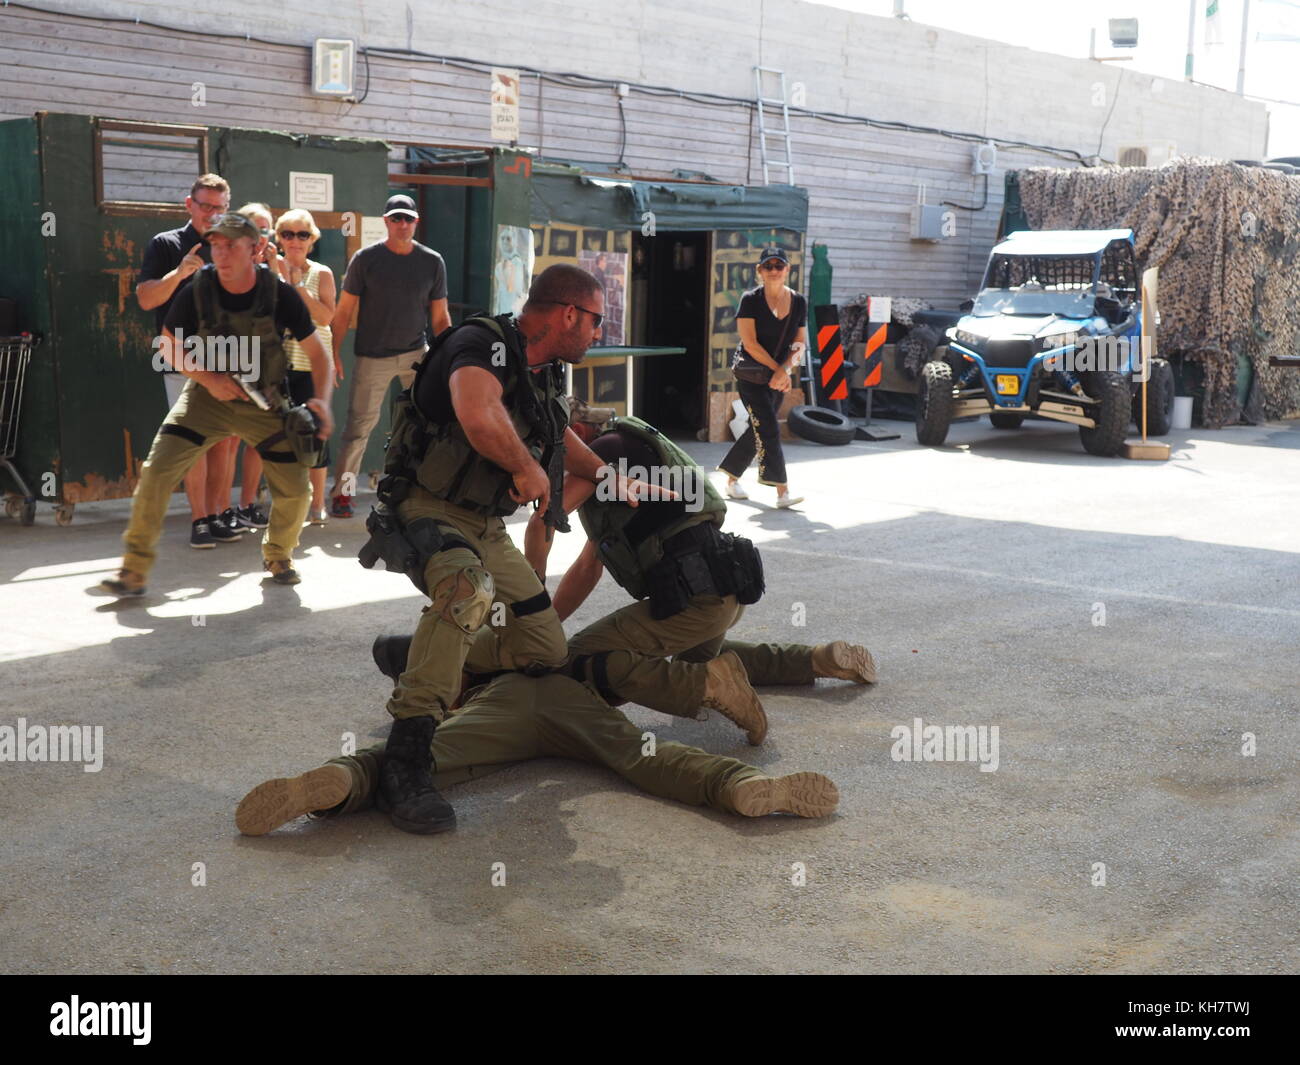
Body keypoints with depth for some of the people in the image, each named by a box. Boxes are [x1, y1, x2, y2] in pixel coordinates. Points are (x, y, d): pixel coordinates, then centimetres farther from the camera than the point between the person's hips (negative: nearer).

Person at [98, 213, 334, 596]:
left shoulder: (279, 294, -14)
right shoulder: (198, 291, -13)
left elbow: (317, 352, -6)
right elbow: (169, 345, 0)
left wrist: (321, 399, -22)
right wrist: (208, 378, -16)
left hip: (265, 402, 0)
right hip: (208, 394, 0)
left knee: (295, 491, -5)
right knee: (156, 470, -16)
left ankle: (278, 556, 28)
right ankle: (135, 571, -5)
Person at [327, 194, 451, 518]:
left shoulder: (432, 262, 3)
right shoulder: (366, 259, -3)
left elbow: (440, 317, 7)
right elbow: (344, 310, 0)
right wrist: (334, 353, -7)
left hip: (416, 354, 2)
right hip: (372, 358, -2)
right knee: (359, 425, -1)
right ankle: (343, 493, 9)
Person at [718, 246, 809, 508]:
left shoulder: (799, 302, 4)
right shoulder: (751, 300, -9)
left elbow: (800, 343, 3)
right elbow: (750, 343, -13)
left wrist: (785, 369, -14)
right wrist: (778, 369, -15)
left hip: (778, 377, 5)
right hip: (750, 375, -5)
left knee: (758, 430, 12)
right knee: (769, 430, -14)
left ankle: (731, 480, 28)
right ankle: (782, 492, -17)